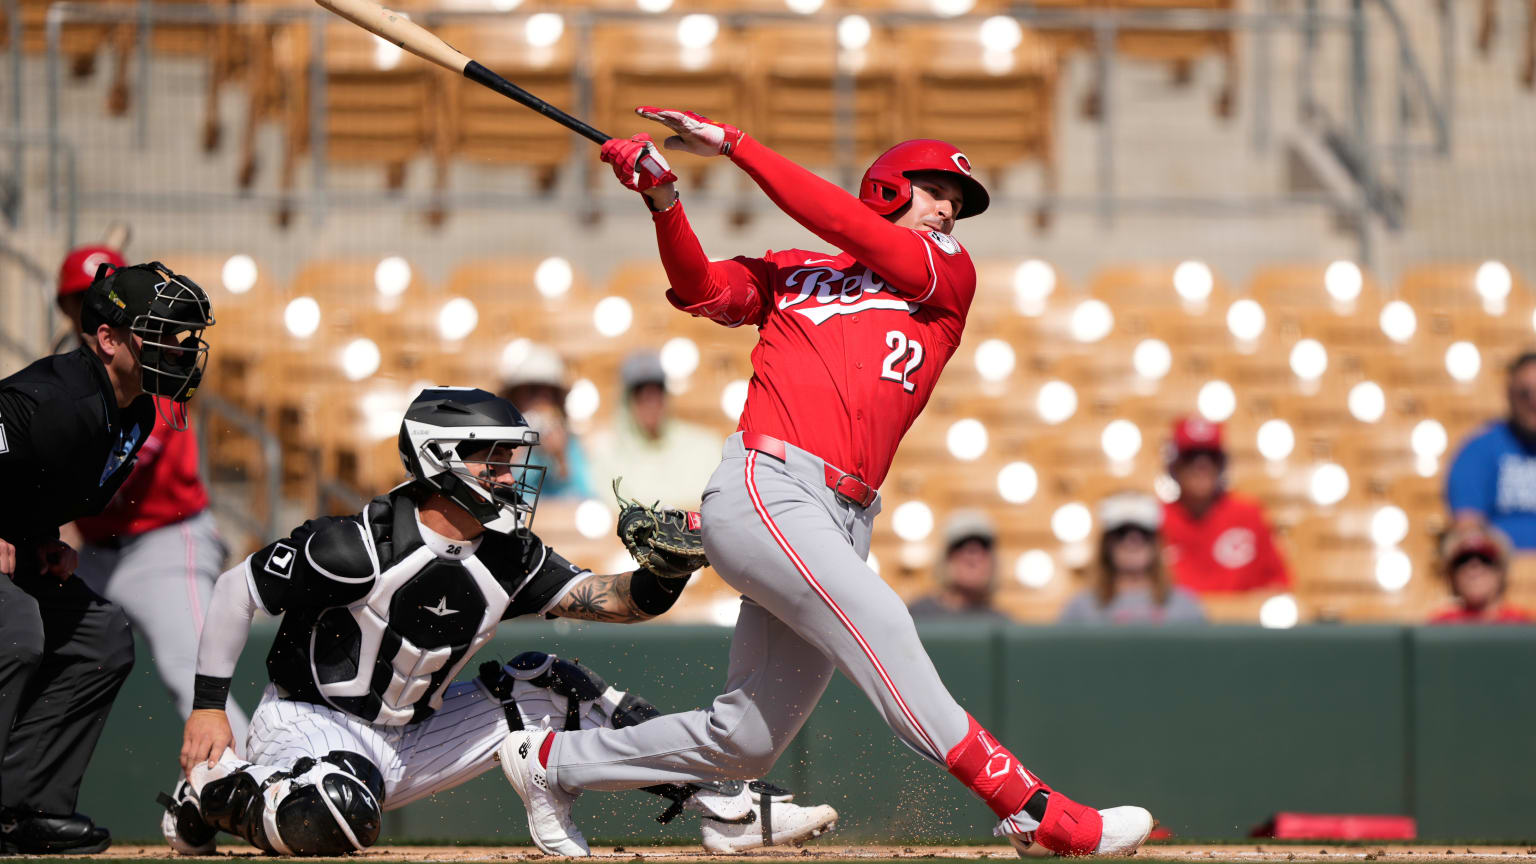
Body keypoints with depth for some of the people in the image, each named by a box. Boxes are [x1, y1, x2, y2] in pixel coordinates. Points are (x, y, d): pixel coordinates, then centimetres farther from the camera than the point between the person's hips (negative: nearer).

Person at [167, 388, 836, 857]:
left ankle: (725, 808, 4)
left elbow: (609, 600, -3)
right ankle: (214, 792, -10)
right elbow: (238, 590, -13)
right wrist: (209, 707, -14)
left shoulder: (508, 559, -1)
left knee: (552, 688, 3)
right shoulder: (360, 548, -22)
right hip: (311, 723, -7)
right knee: (338, 817, -41)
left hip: (413, 738, 7)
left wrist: (664, 577, -25)